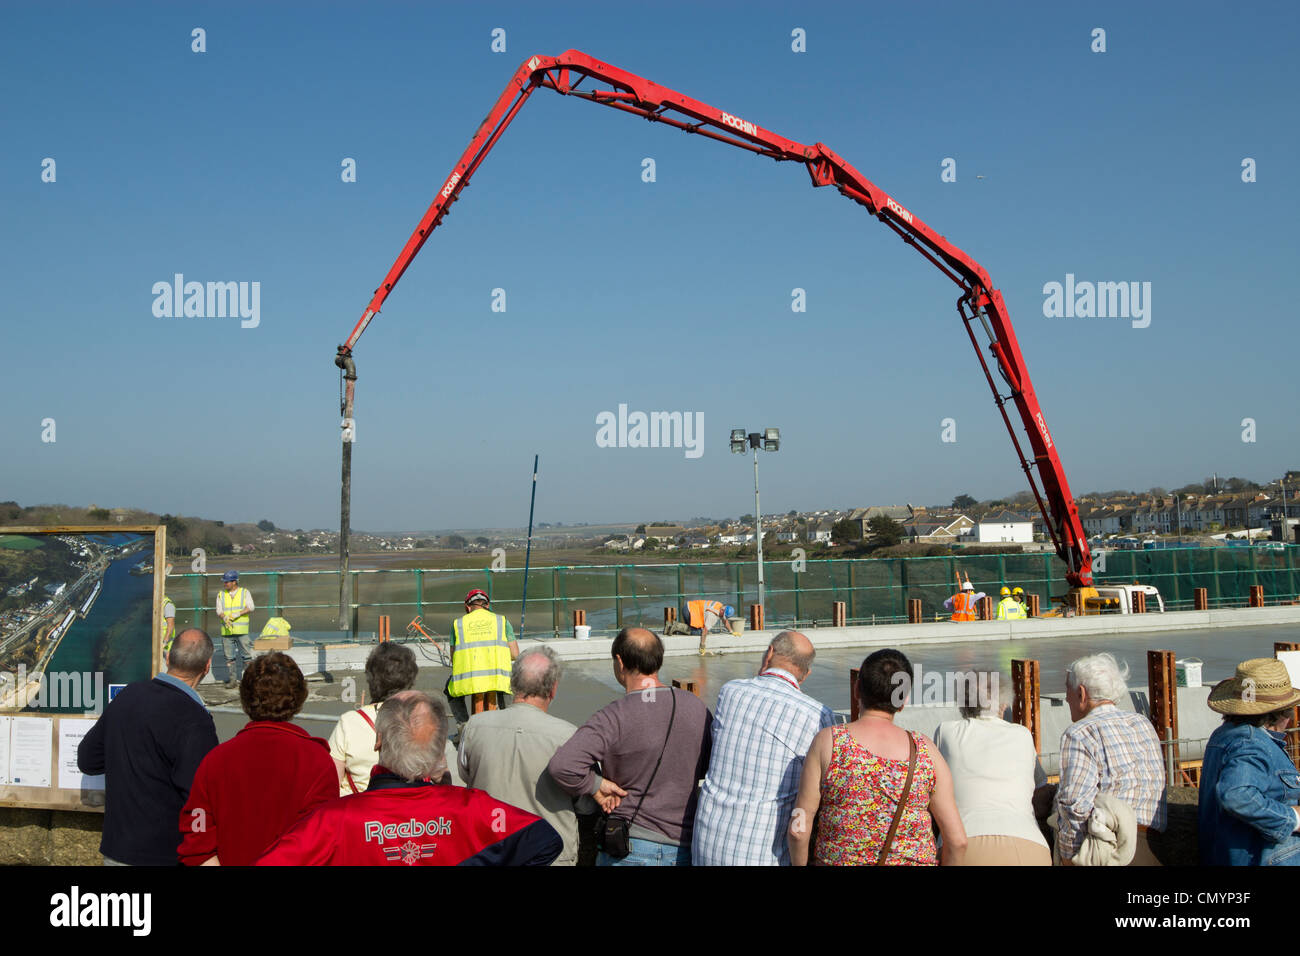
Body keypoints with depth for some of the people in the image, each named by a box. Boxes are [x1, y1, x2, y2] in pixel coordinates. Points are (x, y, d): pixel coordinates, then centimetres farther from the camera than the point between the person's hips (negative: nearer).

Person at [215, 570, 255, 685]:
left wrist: (237, 614, -17)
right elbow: (219, 611, 2)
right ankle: (231, 679, 11)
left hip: (241, 630, -2)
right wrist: (225, 618, -19)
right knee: (229, 657, 3)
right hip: (226, 631, 2)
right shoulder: (221, 595, 11)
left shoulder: (245, 592, 6)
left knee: (247, 654, -2)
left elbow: (250, 608, -5)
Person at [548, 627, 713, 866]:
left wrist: (595, 786, -13)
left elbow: (562, 765, -29)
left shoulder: (613, 718, -16)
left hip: (631, 848, -4)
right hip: (684, 850, 4)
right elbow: (713, 768, 11)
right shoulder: (696, 707, -2)